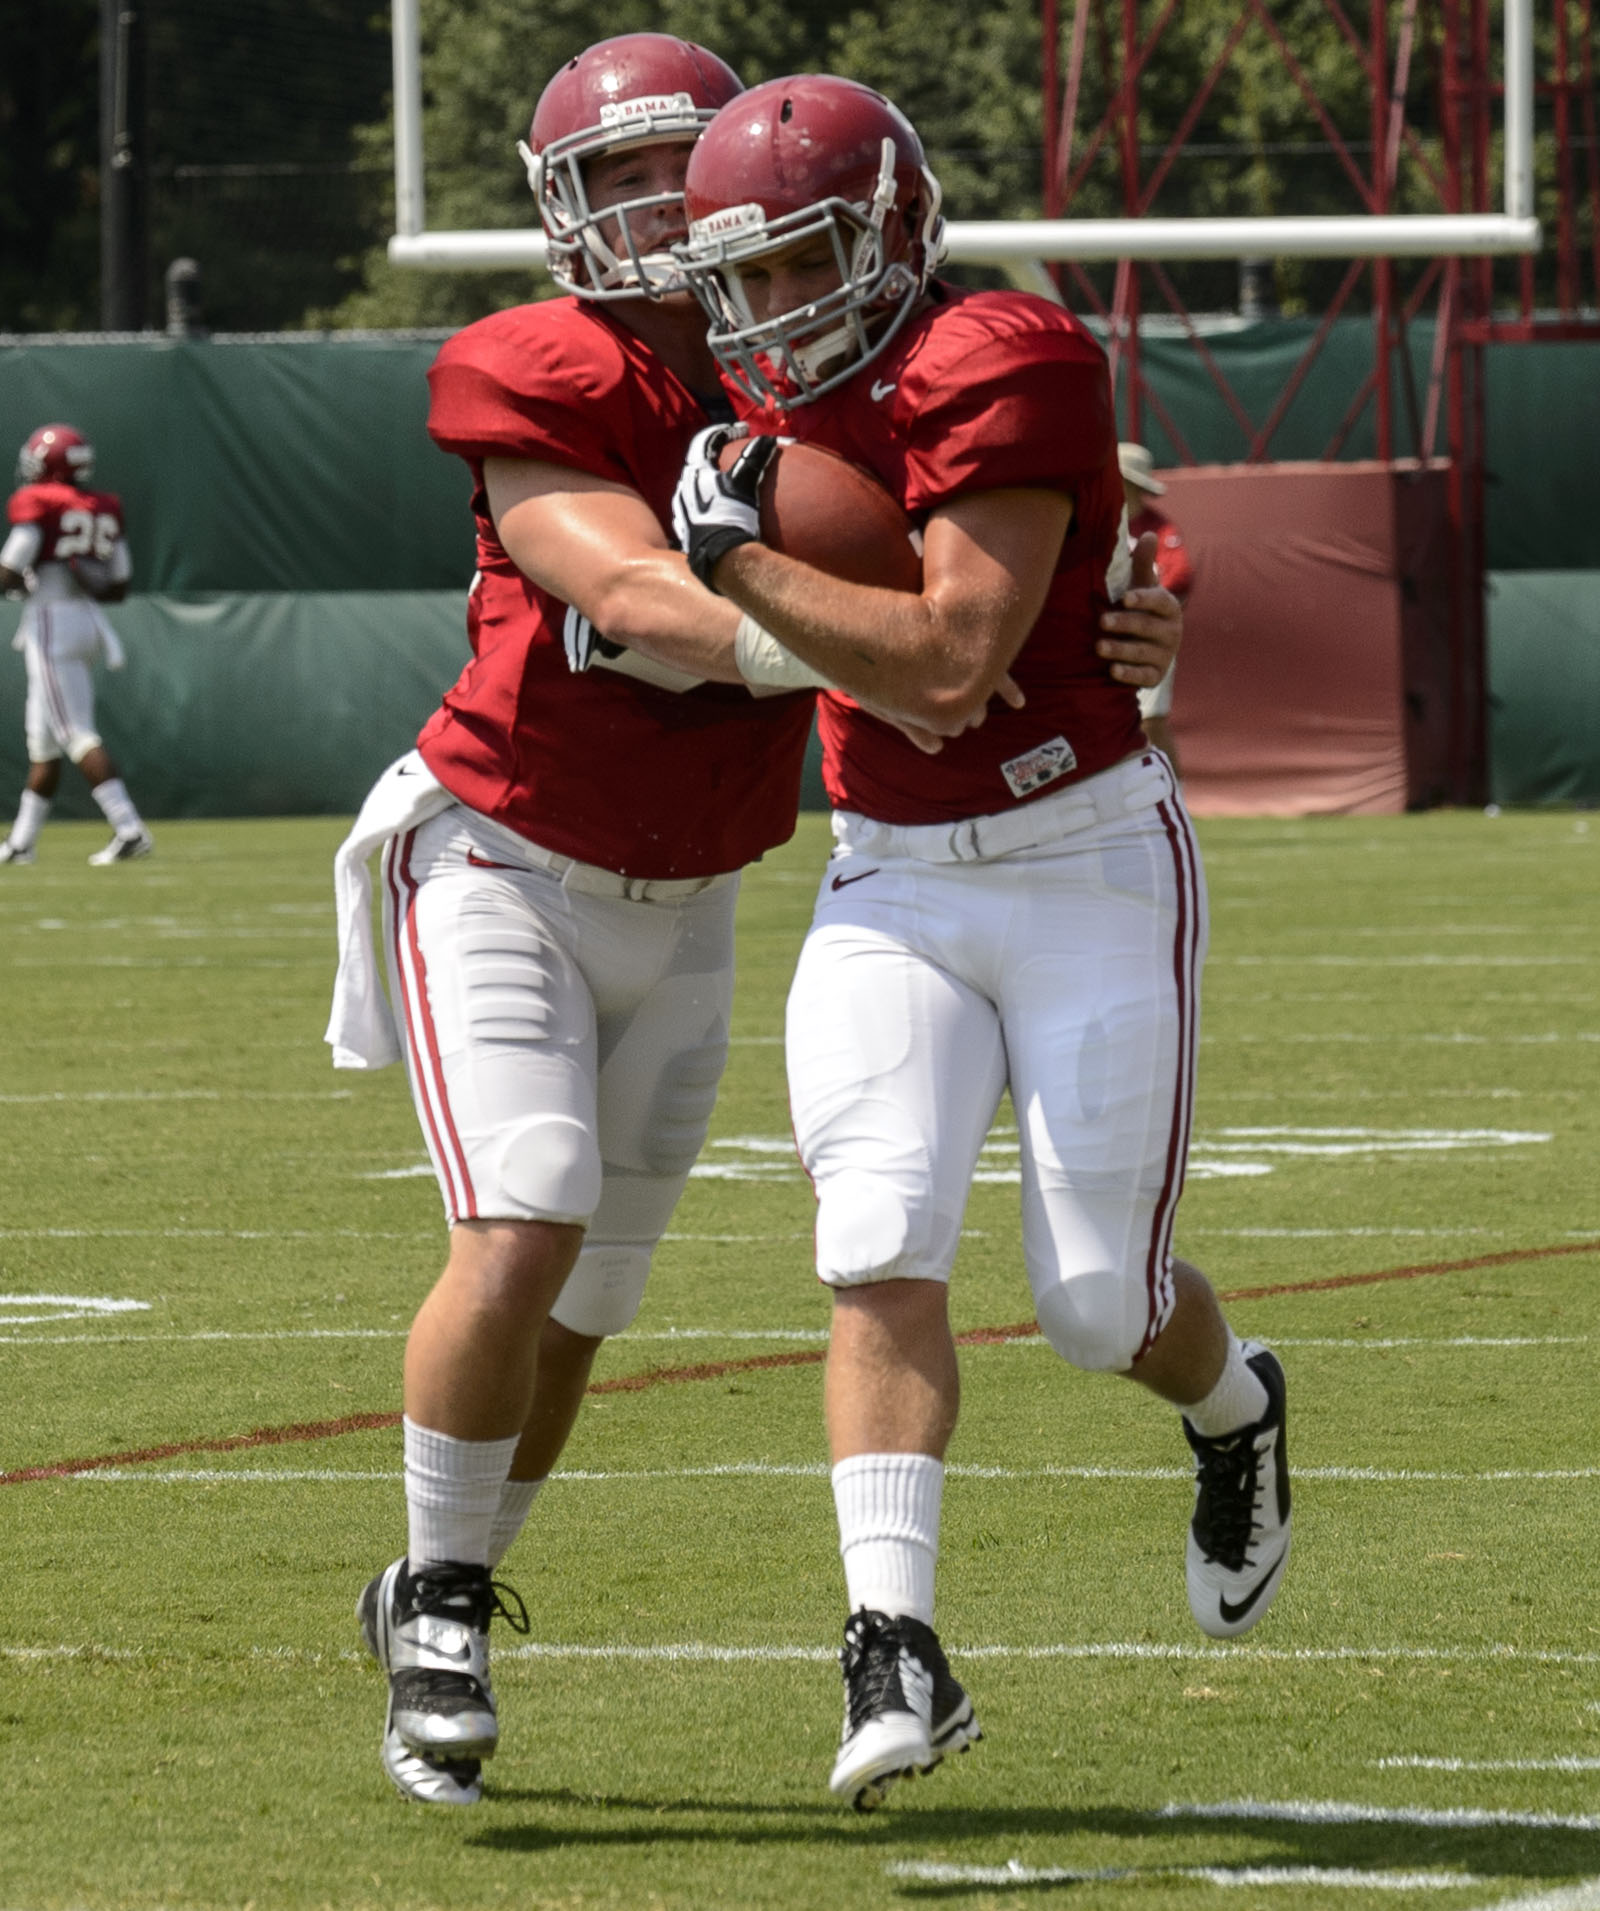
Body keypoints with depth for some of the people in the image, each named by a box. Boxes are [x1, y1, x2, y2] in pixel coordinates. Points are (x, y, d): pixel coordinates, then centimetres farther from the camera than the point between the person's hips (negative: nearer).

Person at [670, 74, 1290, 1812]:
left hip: (1088, 867, -6)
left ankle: (1236, 1417, 36)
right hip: (891, 886, 6)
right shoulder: (785, 401, 4)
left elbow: (952, 667, -28)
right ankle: (894, 1653, -20)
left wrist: (734, 557, -24)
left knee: (1099, 1305, -1)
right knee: (881, 1251, -14)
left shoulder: (992, 372, -21)